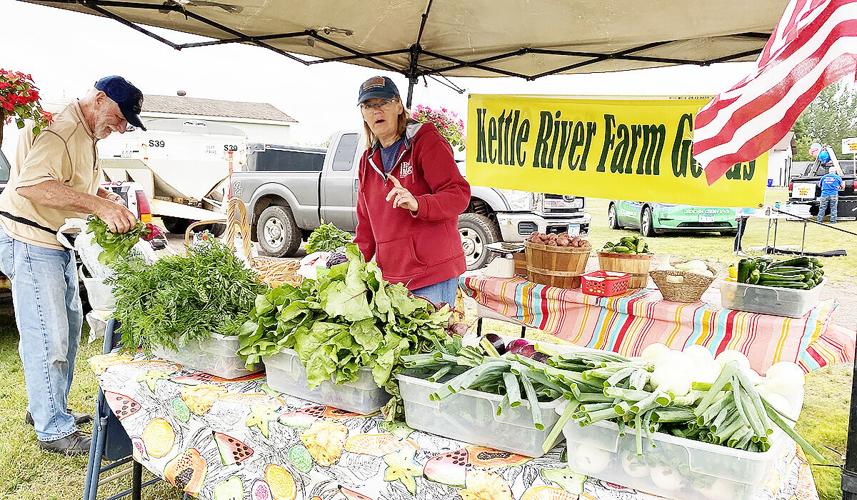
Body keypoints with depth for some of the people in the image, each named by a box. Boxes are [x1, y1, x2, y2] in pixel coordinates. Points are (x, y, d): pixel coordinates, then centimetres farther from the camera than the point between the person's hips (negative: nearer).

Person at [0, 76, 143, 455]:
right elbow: (31, 184, -34)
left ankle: (47, 408, 32)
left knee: (69, 327, 17)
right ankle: (53, 430, 5)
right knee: (48, 338, -6)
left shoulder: (86, 136, 13)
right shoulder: (60, 130, -21)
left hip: (59, 244, 11)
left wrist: (110, 199, 3)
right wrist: (100, 205, -39)